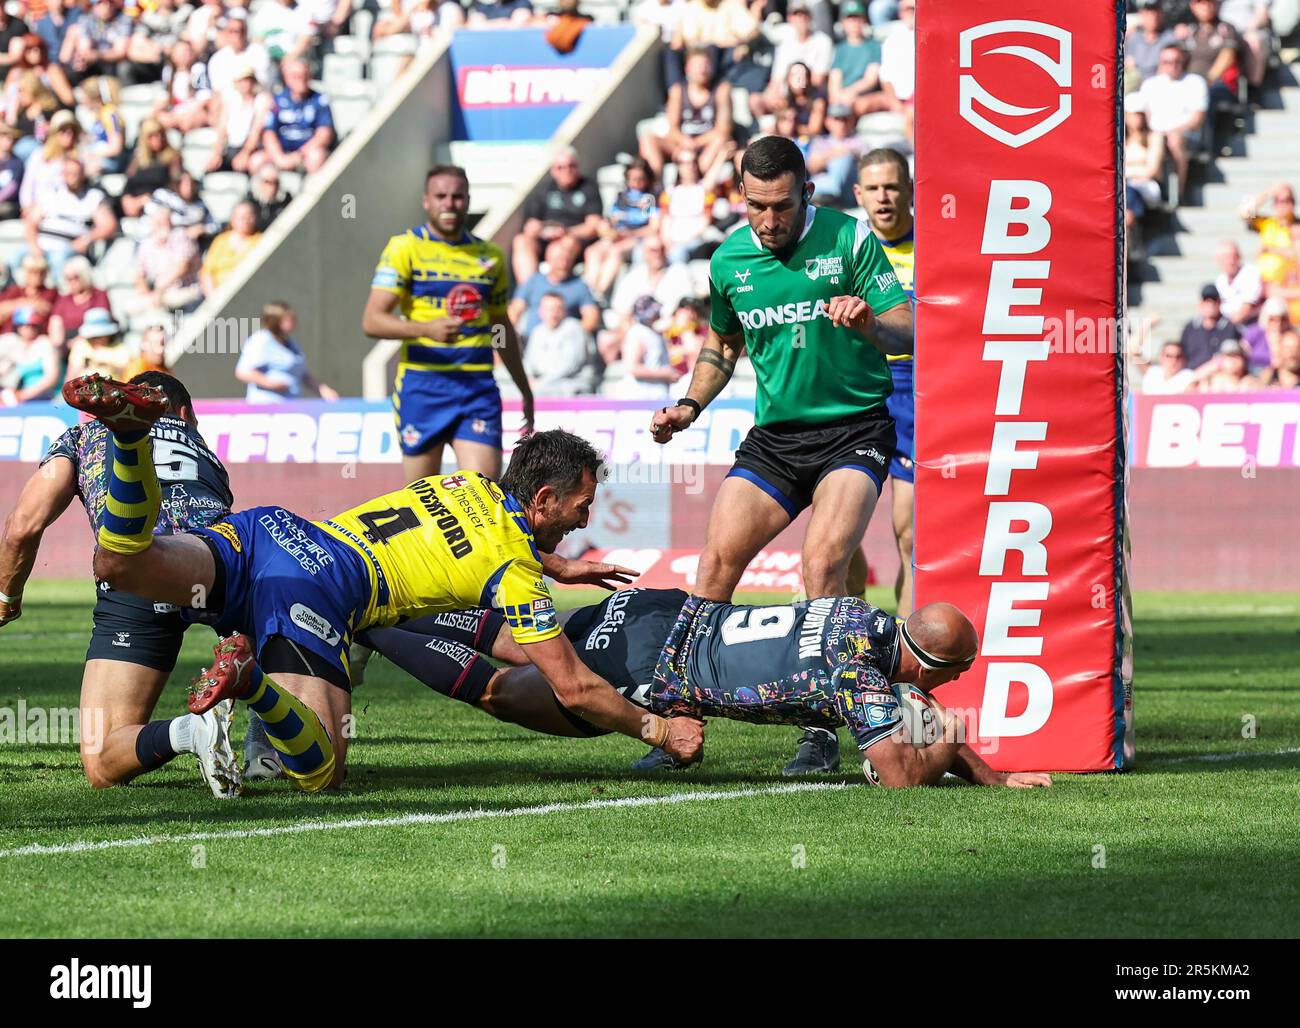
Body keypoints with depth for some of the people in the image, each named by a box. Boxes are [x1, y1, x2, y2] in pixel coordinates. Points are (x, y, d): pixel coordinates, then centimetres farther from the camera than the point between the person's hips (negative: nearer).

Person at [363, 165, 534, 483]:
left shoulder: (490, 256, 13)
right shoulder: (405, 248, 0)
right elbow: (372, 321, -9)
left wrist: (524, 389, 29)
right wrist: (426, 328, -25)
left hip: (478, 386, 3)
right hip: (422, 384, -3)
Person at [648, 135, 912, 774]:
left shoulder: (849, 240, -9)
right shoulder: (729, 261, 4)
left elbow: (905, 333, -11)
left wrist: (870, 323, -33)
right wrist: (689, 405, 8)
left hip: (854, 429, -4)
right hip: (774, 434, 4)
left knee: (823, 562, -22)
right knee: (716, 560, -9)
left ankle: (821, 729, -15)